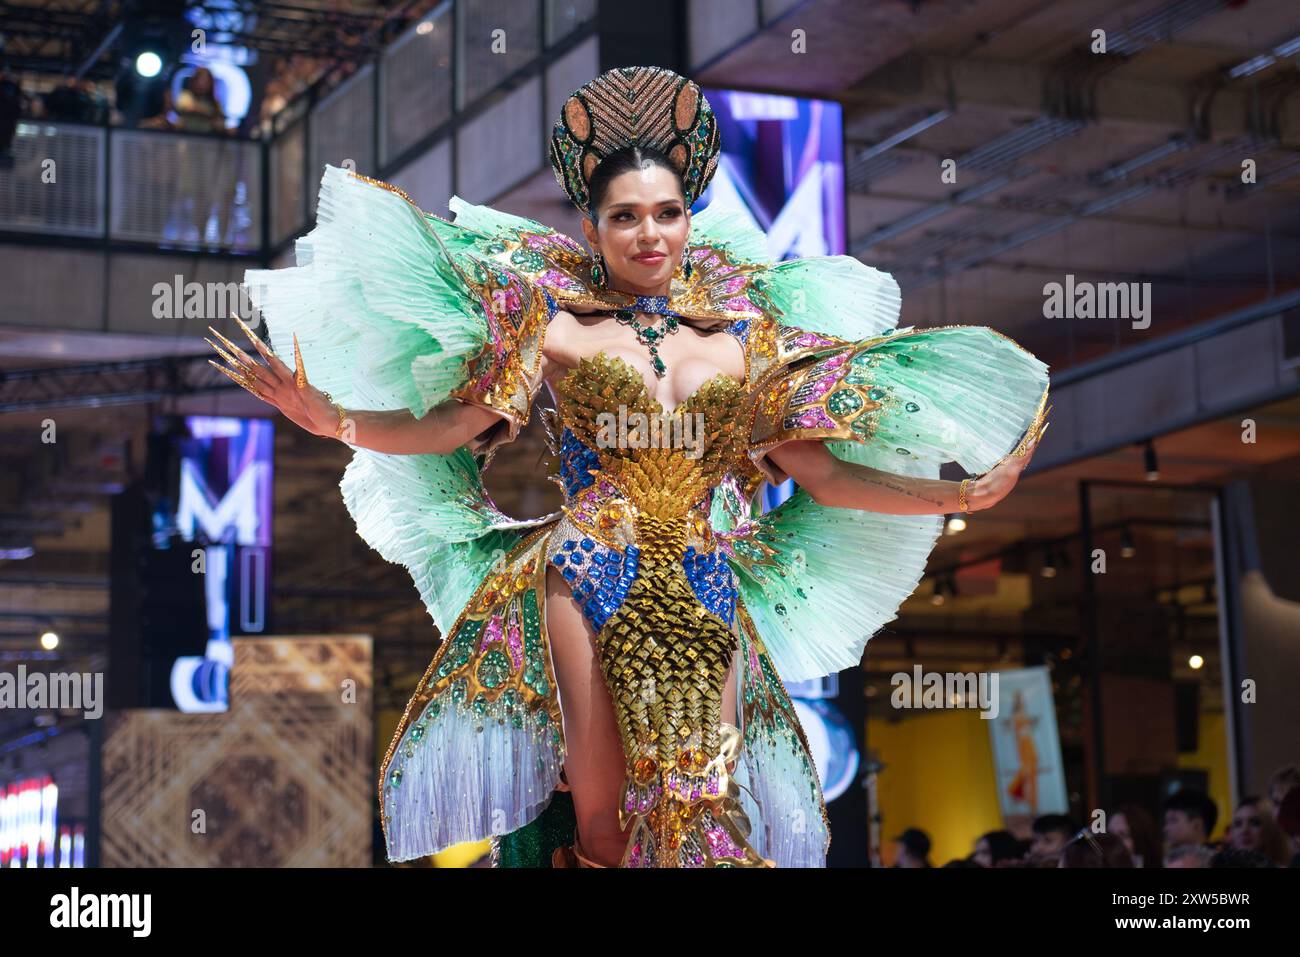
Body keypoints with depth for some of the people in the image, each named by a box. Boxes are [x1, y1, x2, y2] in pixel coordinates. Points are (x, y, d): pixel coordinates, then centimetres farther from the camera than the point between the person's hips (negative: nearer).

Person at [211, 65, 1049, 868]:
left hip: (707, 599, 3)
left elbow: (822, 472, 12)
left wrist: (965, 493, 9)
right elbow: (443, 429, 1)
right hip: (589, 586, -2)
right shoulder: (556, 328, 5)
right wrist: (327, 417, -13)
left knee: (703, 812, -3)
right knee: (601, 822, -8)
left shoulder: (745, 339, 12)